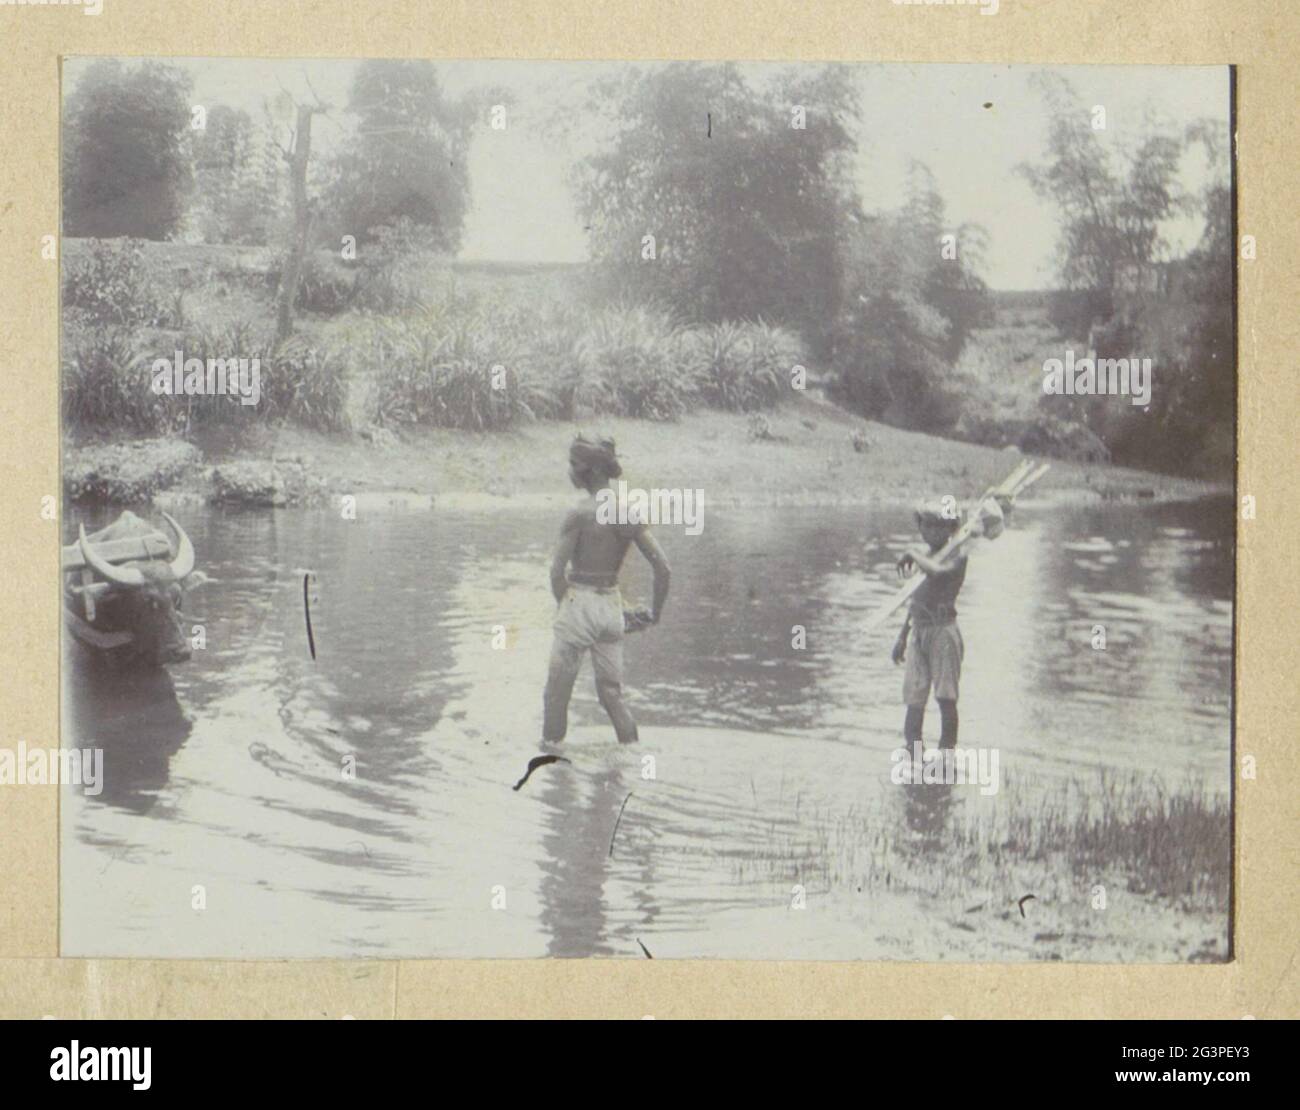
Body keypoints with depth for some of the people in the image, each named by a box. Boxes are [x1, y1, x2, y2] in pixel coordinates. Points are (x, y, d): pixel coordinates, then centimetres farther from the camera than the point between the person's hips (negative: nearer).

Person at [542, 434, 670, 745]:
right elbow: (663, 568, 0)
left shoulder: (579, 514, -16)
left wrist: (564, 604, 3)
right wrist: (656, 612, 12)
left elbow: (557, 572, -15)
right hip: (612, 606, 6)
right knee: (612, 693, 14)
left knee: (556, 693, 8)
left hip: (579, 605, -6)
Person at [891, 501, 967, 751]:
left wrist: (913, 556, -14)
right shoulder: (922, 554, 15)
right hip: (918, 631, 6)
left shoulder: (956, 557, -6)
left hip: (943, 630, -6)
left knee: (946, 697, -7)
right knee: (914, 699, 3)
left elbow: (938, 571, -30)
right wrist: (902, 636, 25)